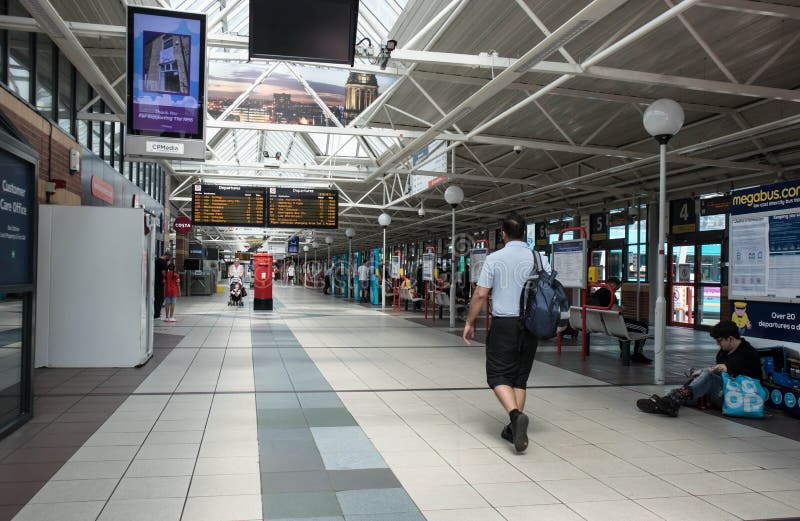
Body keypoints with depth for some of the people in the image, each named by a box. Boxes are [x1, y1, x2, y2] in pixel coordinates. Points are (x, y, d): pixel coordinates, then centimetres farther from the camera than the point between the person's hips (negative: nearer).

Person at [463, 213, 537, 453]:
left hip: (504, 323, -3)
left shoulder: (494, 259, -5)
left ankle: (515, 414, -20)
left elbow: (480, 294, -7)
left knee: (498, 375, 3)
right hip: (530, 324, 4)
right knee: (520, 377, 13)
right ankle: (514, 428, 16)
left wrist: (470, 323, 3)